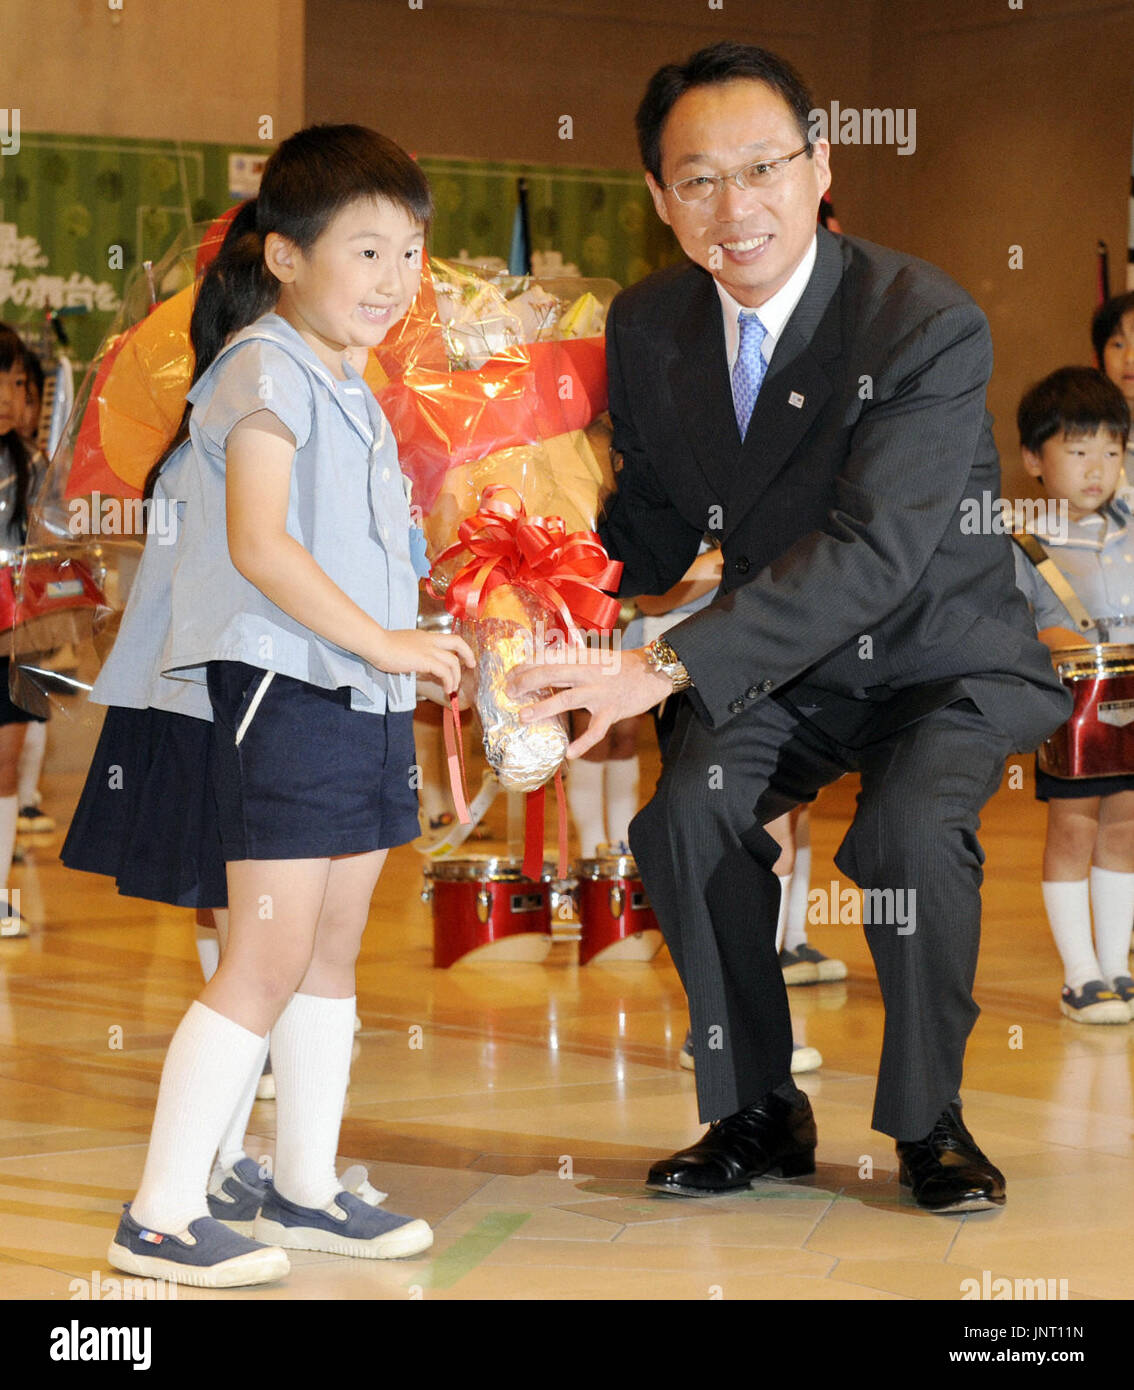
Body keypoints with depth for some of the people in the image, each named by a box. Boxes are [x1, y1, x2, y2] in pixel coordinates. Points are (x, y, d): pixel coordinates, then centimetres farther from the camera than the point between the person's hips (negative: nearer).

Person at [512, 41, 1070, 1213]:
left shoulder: (928, 325, -27)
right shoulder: (648, 327, -7)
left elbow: (875, 550, -37)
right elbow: (653, 521, 4)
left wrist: (667, 665, -46)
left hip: (947, 661, -4)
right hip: (783, 663, 5)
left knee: (908, 830, -31)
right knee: (685, 813, -22)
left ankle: (928, 1119, -6)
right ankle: (758, 1113, -2)